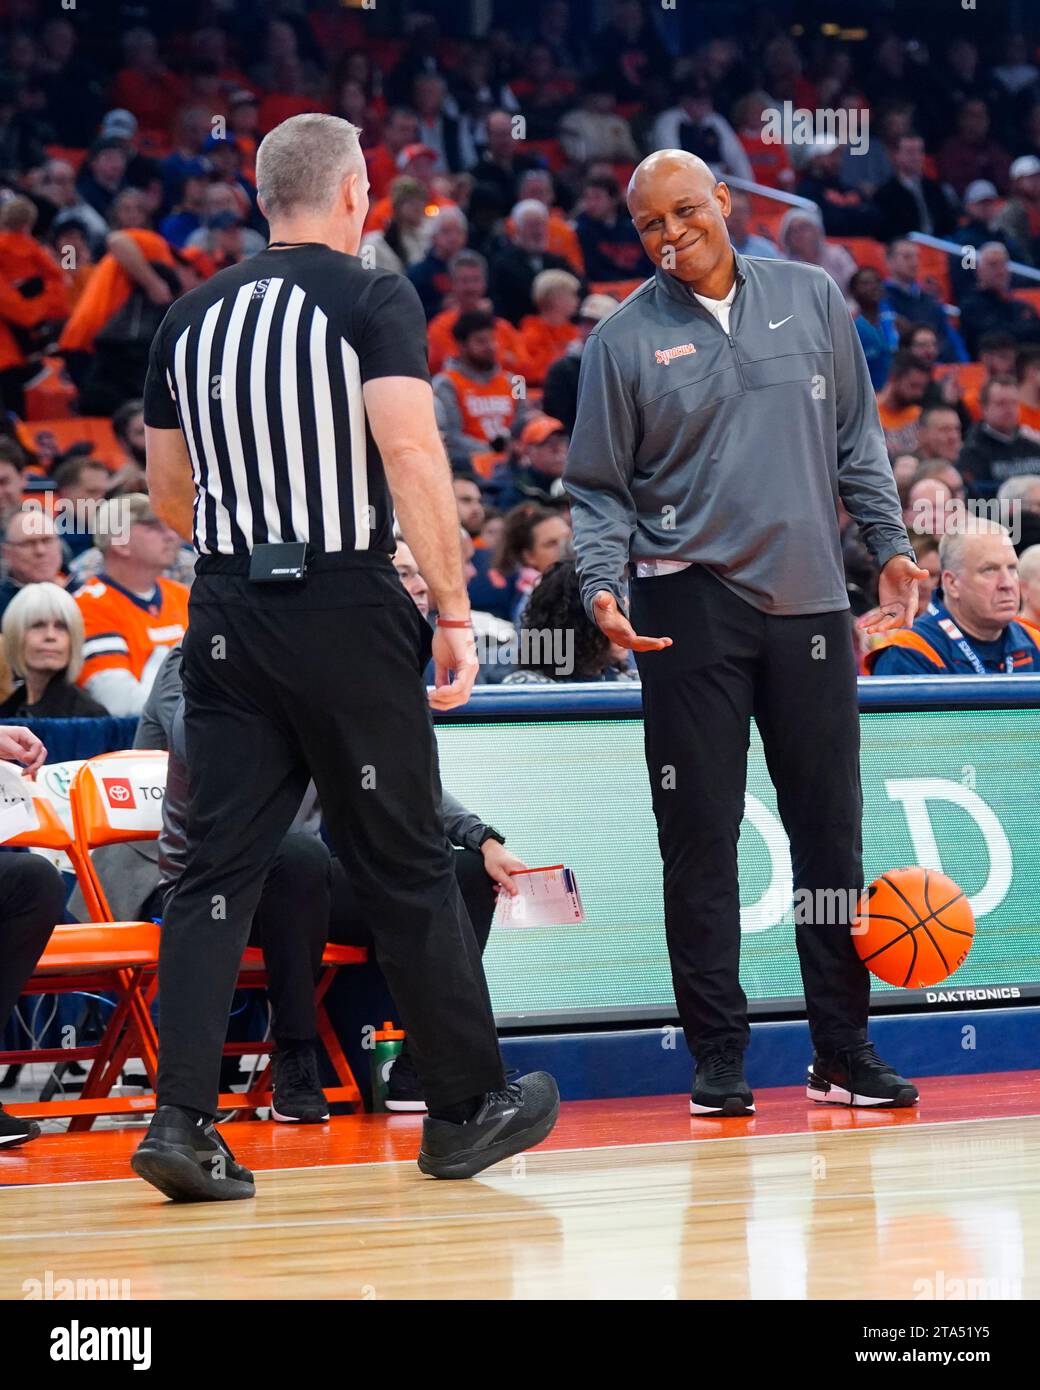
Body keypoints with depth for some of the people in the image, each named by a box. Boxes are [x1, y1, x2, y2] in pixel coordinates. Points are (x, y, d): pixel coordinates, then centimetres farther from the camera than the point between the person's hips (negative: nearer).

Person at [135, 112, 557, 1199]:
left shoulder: (192, 316, 11)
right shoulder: (372, 298, -6)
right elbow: (412, 455, -17)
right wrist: (454, 608, -15)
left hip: (228, 616, 4)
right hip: (345, 611, -4)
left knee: (216, 868, 4)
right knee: (404, 867, 6)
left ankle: (181, 1122, -6)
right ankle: (465, 1109, 16)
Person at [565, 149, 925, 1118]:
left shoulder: (811, 299, 9)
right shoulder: (625, 339, 1)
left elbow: (855, 437, 15)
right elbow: (598, 489, 3)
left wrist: (889, 543, 7)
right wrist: (601, 583, -13)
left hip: (809, 602, 3)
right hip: (689, 607, -3)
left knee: (830, 831, 5)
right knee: (701, 839, -1)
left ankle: (842, 1050, 13)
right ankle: (717, 1061, 5)